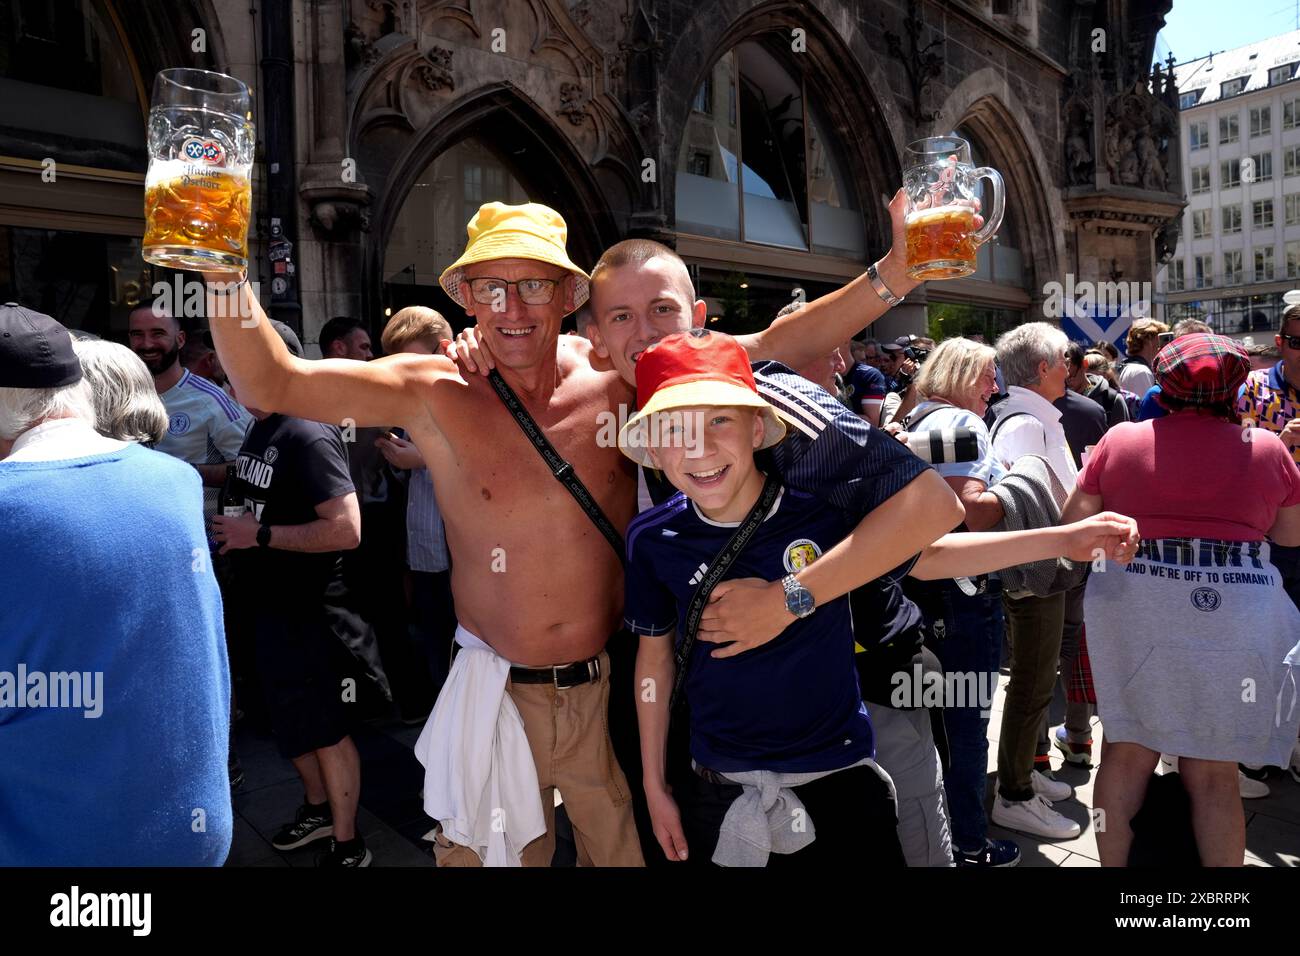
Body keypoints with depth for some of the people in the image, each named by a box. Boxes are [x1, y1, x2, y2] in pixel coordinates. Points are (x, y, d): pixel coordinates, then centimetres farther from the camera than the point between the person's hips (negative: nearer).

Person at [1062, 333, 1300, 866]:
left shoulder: (1120, 440, -1)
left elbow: (1073, 523, 3)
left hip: (1134, 607, 0)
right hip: (1235, 616, 0)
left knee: (1127, 749, 13)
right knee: (1213, 771, 10)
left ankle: (1112, 863, 23)